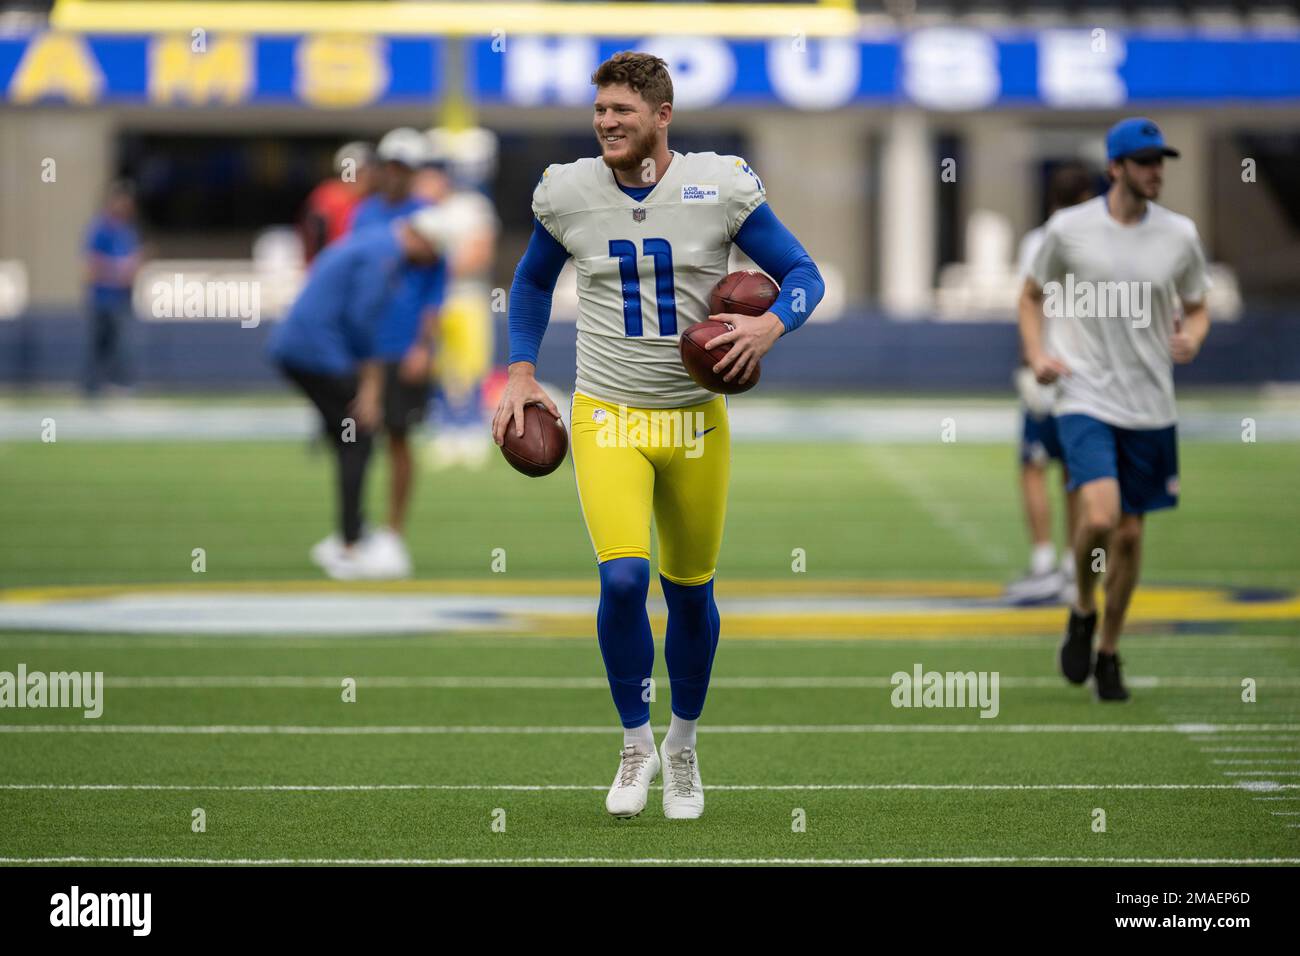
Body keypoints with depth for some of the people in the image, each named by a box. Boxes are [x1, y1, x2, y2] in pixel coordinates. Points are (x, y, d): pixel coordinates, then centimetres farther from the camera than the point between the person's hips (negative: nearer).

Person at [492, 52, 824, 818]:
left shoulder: (721, 188, -8)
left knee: (690, 589, 10)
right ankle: (637, 742, 2)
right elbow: (533, 281, 18)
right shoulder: (568, 194, -2)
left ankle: (684, 745, 34)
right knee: (624, 577, -19)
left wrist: (773, 323, -21)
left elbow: (805, 275, -1)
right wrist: (522, 373, 9)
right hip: (608, 417, 0)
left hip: (696, 420, 0)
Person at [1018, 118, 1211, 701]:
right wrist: (1037, 355, -5)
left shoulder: (1180, 235, 2)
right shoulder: (1068, 228, -4)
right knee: (1100, 516, -22)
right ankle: (1083, 613, 6)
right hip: (1086, 398, -3)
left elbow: (1196, 307, 15)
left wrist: (1191, 336, -8)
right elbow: (1032, 296, 11)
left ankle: (1108, 653, 24)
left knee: (1130, 533, 6)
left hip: (1150, 408, 3)